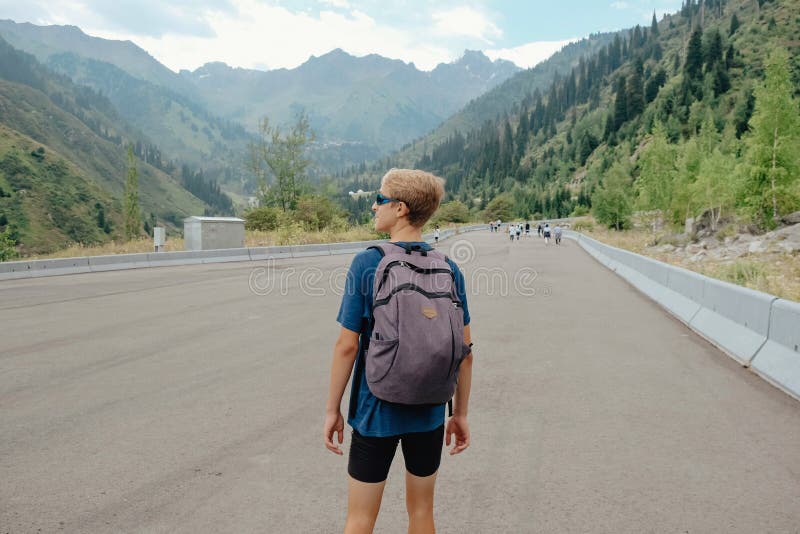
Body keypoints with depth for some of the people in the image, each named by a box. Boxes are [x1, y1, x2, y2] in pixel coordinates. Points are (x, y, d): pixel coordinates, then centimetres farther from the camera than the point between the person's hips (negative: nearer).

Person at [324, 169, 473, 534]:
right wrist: (461, 413, 10)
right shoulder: (449, 270, -4)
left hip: (375, 410, -3)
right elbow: (465, 351, -1)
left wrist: (332, 409, -1)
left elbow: (347, 346, -13)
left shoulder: (367, 264, -14)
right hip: (429, 412, 3)